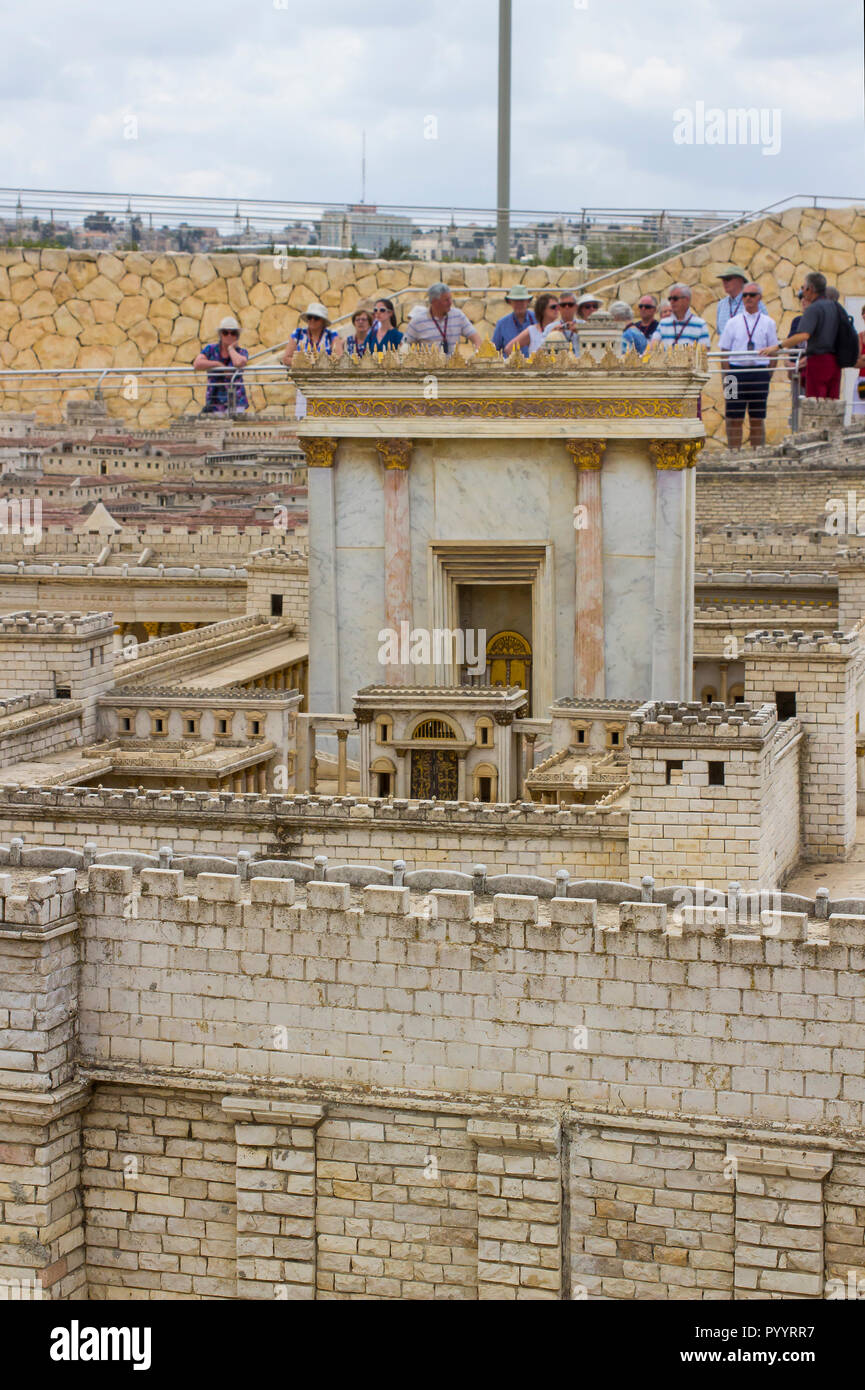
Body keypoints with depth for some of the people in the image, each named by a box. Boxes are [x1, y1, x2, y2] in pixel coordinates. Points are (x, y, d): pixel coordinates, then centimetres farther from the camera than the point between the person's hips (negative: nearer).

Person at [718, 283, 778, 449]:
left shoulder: (768, 323, 7)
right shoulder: (733, 323, 7)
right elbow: (724, 350, 6)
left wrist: (769, 373, 0)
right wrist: (727, 375, -4)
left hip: (760, 372, 0)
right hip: (737, 370, 0)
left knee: (758, 418, 4)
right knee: (734, 418, -2)